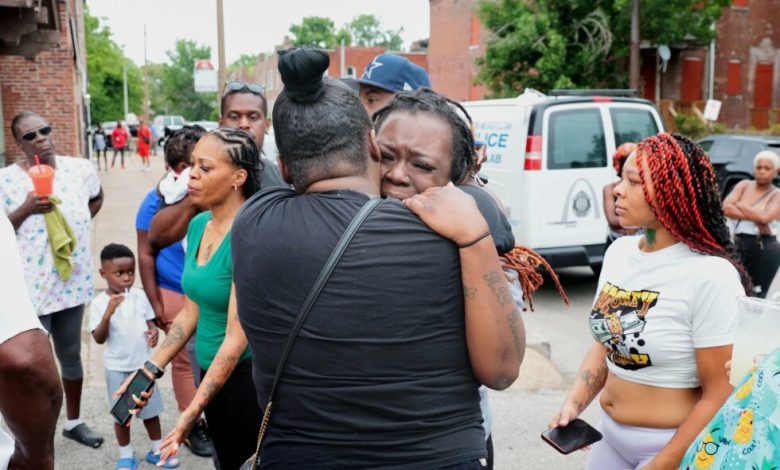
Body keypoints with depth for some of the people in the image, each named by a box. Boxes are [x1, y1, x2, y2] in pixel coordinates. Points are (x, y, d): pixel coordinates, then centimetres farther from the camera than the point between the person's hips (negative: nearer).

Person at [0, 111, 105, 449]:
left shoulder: (81, 169, -1)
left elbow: (97, 199, 20)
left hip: (72, 279, 4)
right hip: (29, 287, -4)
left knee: (71, 355, 19)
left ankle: (74, 421, 37)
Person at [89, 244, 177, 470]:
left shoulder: (140, 295, -3)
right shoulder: (99, 303, -12)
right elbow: (99, 338, -16)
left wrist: (154, 332, -17)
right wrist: (108, 312, -30)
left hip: (143, 363, 3)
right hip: (117, 367, -3)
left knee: (151, 409, 14)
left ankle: (157, 449, 30)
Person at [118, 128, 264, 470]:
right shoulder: (198, 225, 2)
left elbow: (237, 337, -22)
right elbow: (191, 311, 9)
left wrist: (191, 413, -21)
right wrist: (149, 371, 4)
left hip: (248, 373, -8)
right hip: (210, 367, 8)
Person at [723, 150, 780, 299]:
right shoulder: (744, 185, 9)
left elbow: (765, 217, -20)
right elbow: (726, 208, -8)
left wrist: (740, 205, -6)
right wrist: (755, 217, -15)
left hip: (765, 250, -3)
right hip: (739, 246, 3)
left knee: (756, 297, -1)